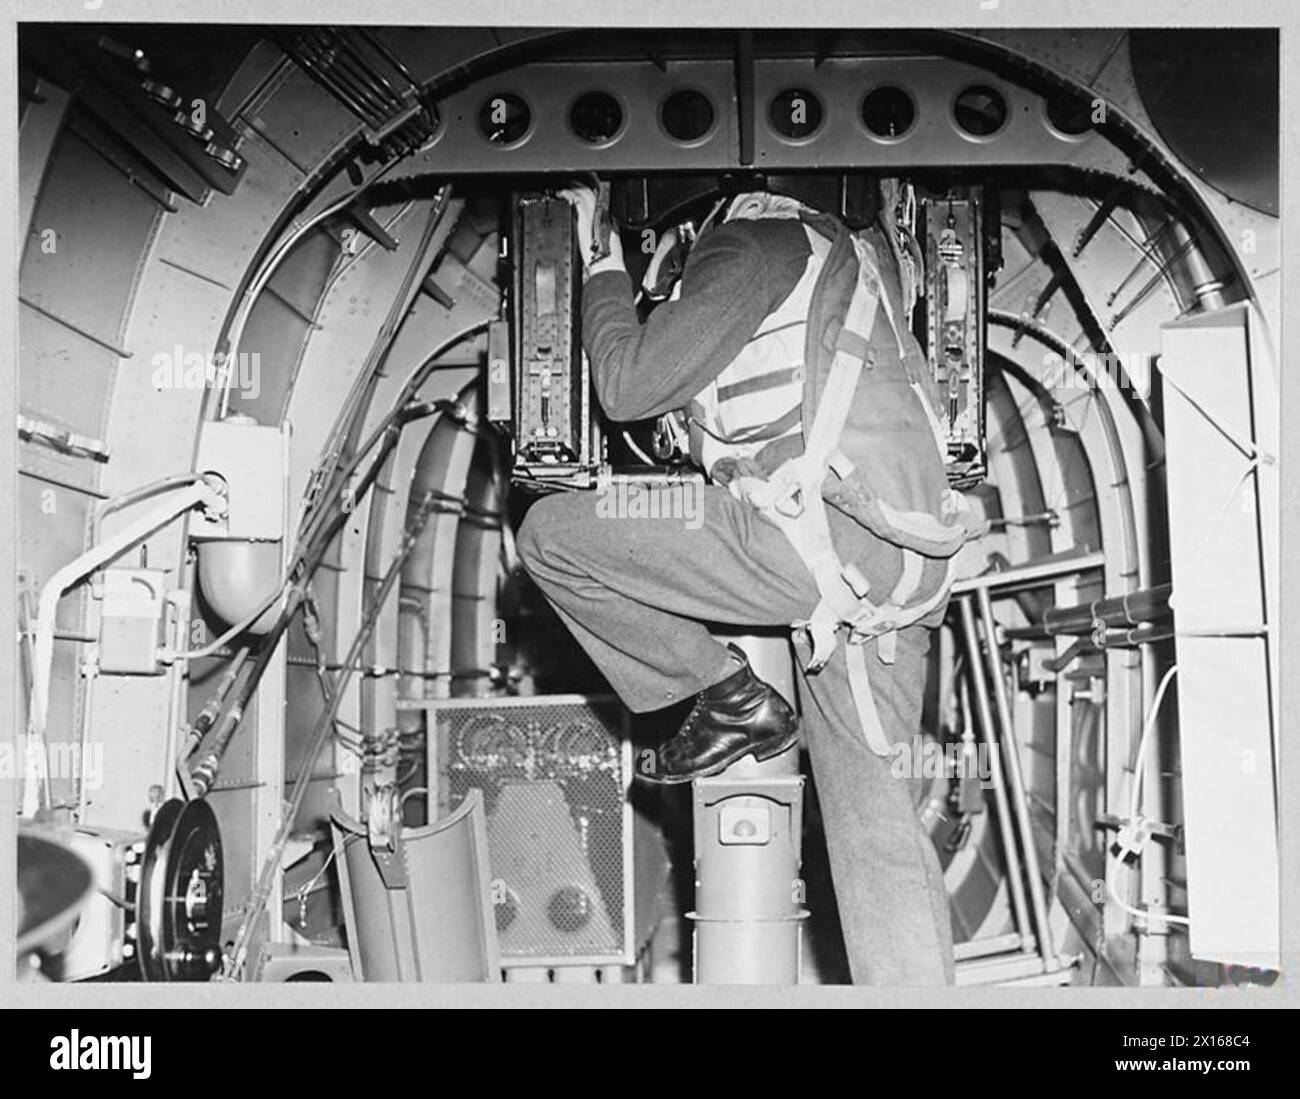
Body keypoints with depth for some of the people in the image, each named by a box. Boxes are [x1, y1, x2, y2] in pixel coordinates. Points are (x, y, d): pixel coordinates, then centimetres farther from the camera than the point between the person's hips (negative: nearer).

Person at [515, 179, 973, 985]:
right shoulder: (859, 248, 25)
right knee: (878, 830, 10)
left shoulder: (750, 244, 2)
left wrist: (604, 269, 13)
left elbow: (628, 387, -2)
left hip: (821, 539, -9)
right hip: (908, 566, 9)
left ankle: (729, 697, 5)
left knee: (552, 535, 2)